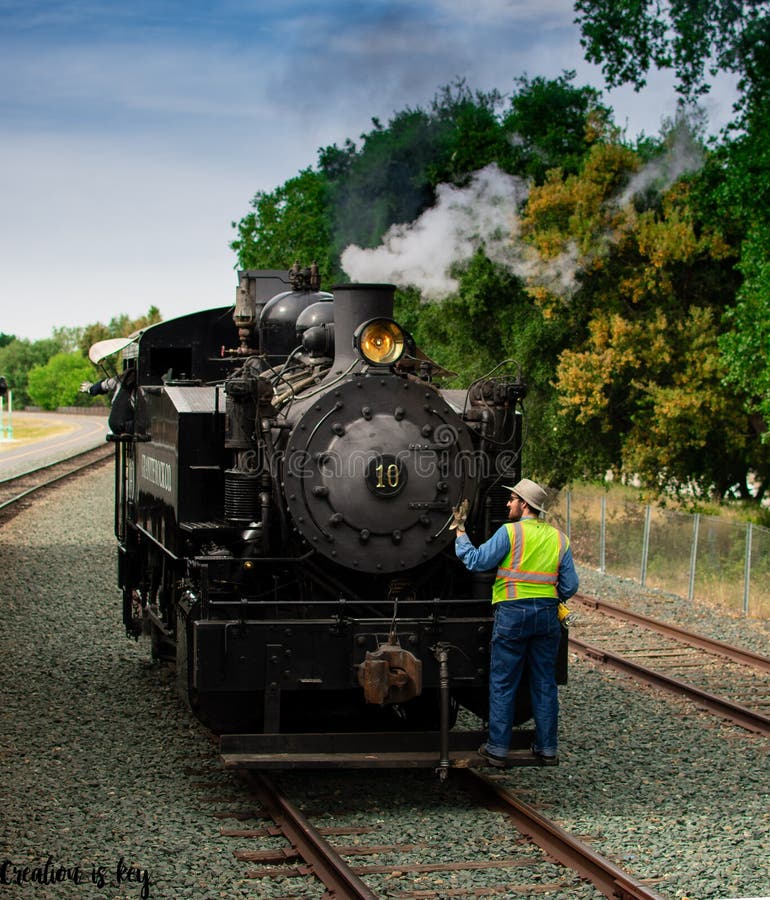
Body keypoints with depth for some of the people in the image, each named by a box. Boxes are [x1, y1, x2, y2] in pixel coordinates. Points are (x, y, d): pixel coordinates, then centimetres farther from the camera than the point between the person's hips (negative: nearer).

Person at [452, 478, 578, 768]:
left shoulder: (510, 532, -7)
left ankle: (497, 749, 4)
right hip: (547, 614, 5)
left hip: (512, 612, -4)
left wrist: (459, 532, 6)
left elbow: (476, 561, -5)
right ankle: (548, 749, 15)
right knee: (545, 683, 11)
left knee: (502, 684, 3)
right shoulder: (559, 538, 9)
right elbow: (569, 585, 9)